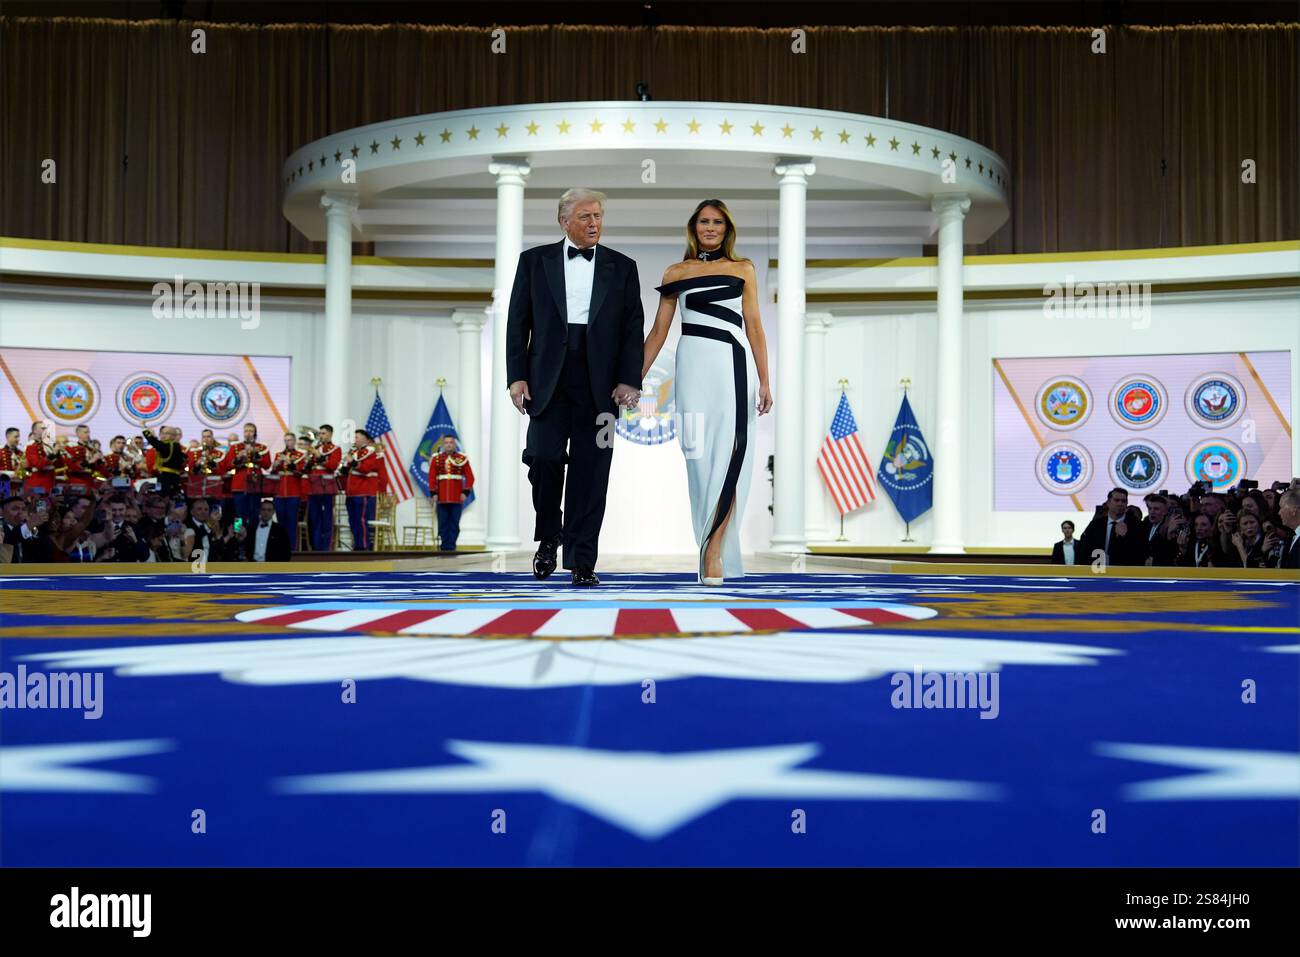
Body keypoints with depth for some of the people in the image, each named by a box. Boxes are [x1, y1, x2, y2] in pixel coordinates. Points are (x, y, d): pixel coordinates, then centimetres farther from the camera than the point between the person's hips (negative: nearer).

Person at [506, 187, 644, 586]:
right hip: (548, 379, 0)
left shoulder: (622, 267, 10)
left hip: (599, 383, 1)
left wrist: (629, 380, -5)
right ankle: (549, 536, 16)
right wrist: (517, 376, -3)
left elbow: (633, 327, 6)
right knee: (544, 456, -11)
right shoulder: (535, 261, 9)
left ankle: (582, 561, 6)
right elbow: (517, 323, 6)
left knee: (591, 471, 0)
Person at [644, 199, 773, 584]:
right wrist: (635, 378, 7)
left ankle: (713, 549, -11)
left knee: (729, 454, -10)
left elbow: (754, 327, 9)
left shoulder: (743, 269, 12)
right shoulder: (676, 272, 12)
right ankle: (715, 552, 6)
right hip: (694, 366, 1)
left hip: (735, 365, 0)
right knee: (701, 458, -2)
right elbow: (659, 330, 12)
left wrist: (764, 381, 2)